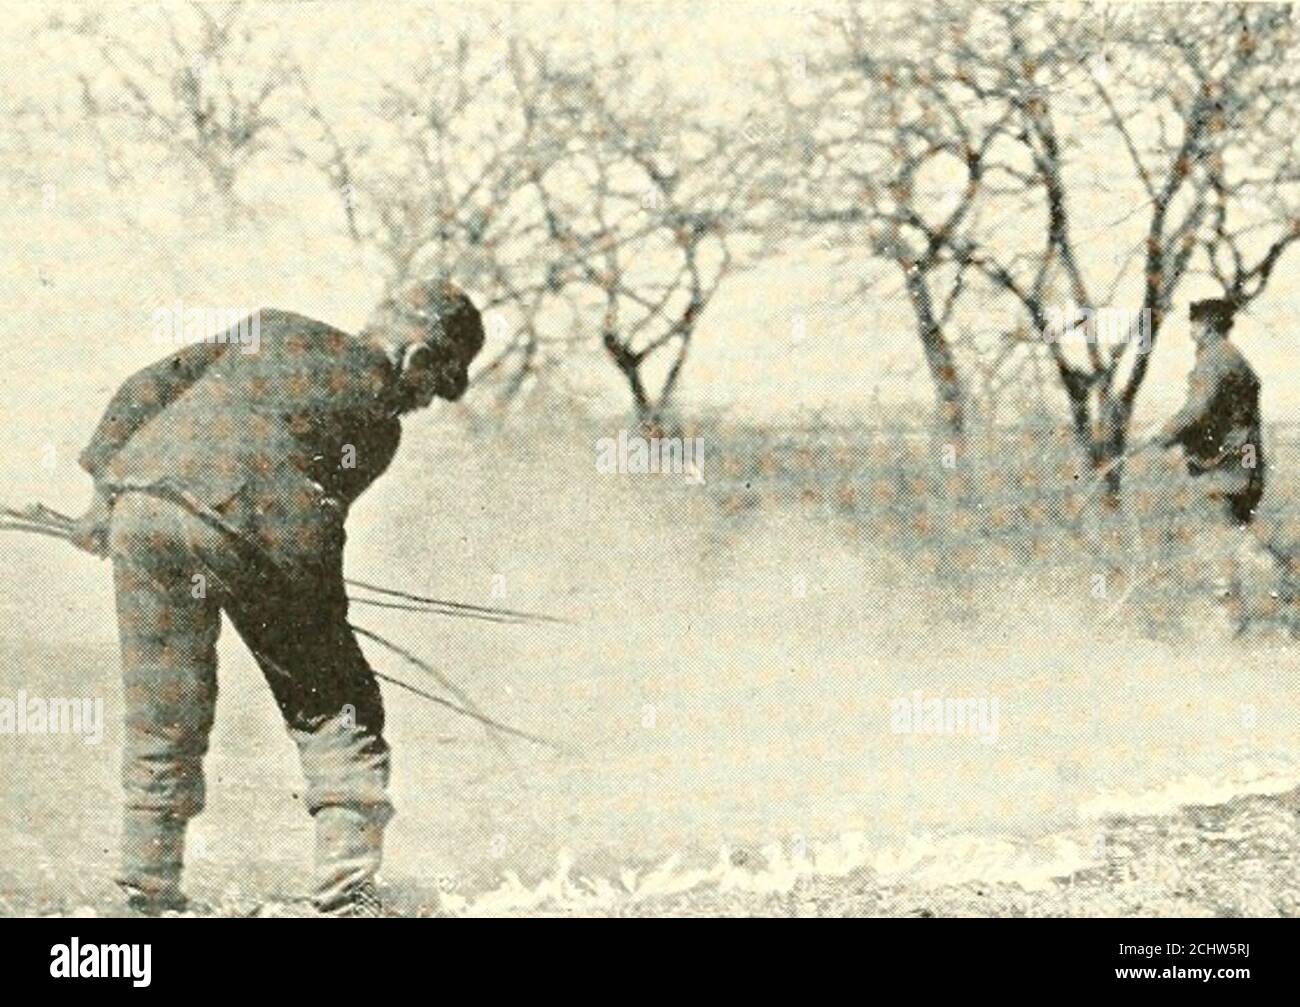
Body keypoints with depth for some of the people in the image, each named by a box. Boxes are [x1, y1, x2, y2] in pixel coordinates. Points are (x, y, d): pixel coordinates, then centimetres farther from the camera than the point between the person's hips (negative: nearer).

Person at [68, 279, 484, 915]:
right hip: (248, 529, -4)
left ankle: (148, 893, 17)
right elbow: (307, 528, 7)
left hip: (142, 496, 4)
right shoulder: (378, 414, 12)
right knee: (336, 711, 11)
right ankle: (347, 883, 2)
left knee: (165, 719, 14)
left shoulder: (275, 331, 23)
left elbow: (150, 387, 19)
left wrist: (107, 485, 21)